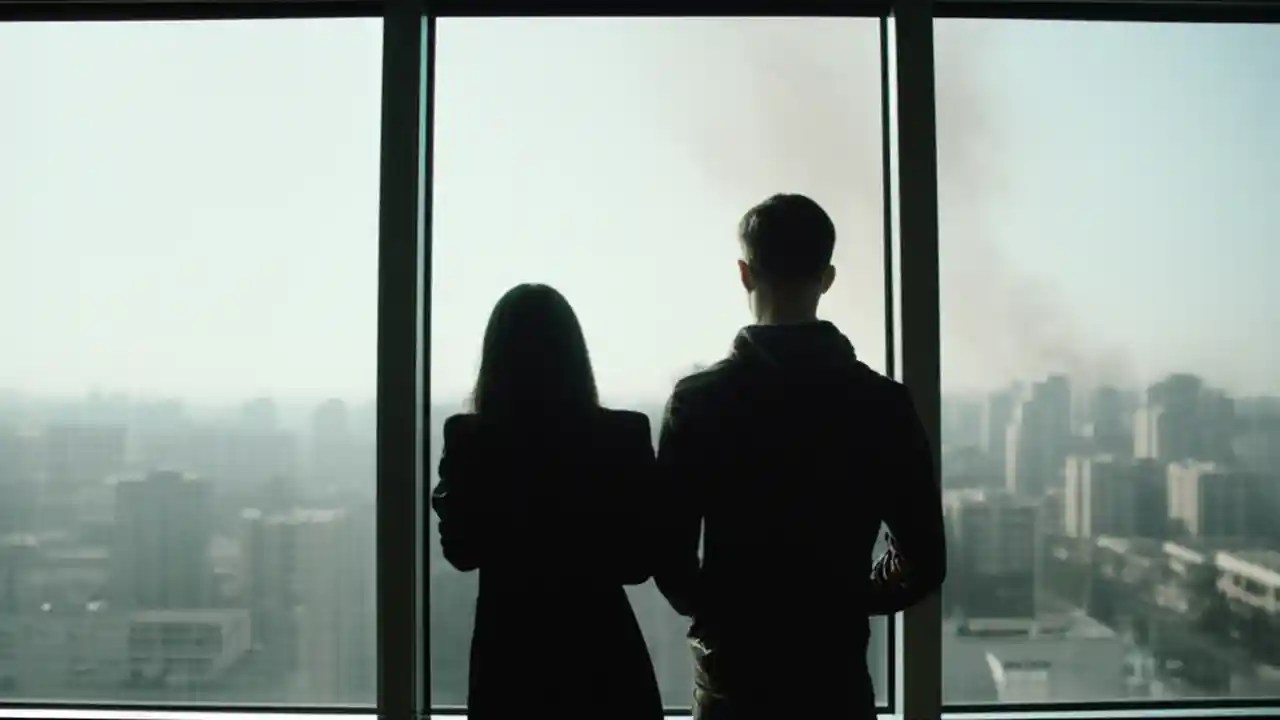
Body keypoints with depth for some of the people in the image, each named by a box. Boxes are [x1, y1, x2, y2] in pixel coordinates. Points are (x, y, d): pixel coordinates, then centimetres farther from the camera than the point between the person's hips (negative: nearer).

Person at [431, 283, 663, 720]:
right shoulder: (623, 436, -11)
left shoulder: (469, 439, -10)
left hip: (507, 647, 1)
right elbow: (640, 560, -5)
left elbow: (461, 551, 1)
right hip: (599, 648, -1)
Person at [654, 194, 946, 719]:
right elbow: (923, 560, -3)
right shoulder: (881, 401, -5)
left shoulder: (699, 399, -10)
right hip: (836, 676, 1)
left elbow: (668, 554, -9)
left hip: (734, 674, -1)